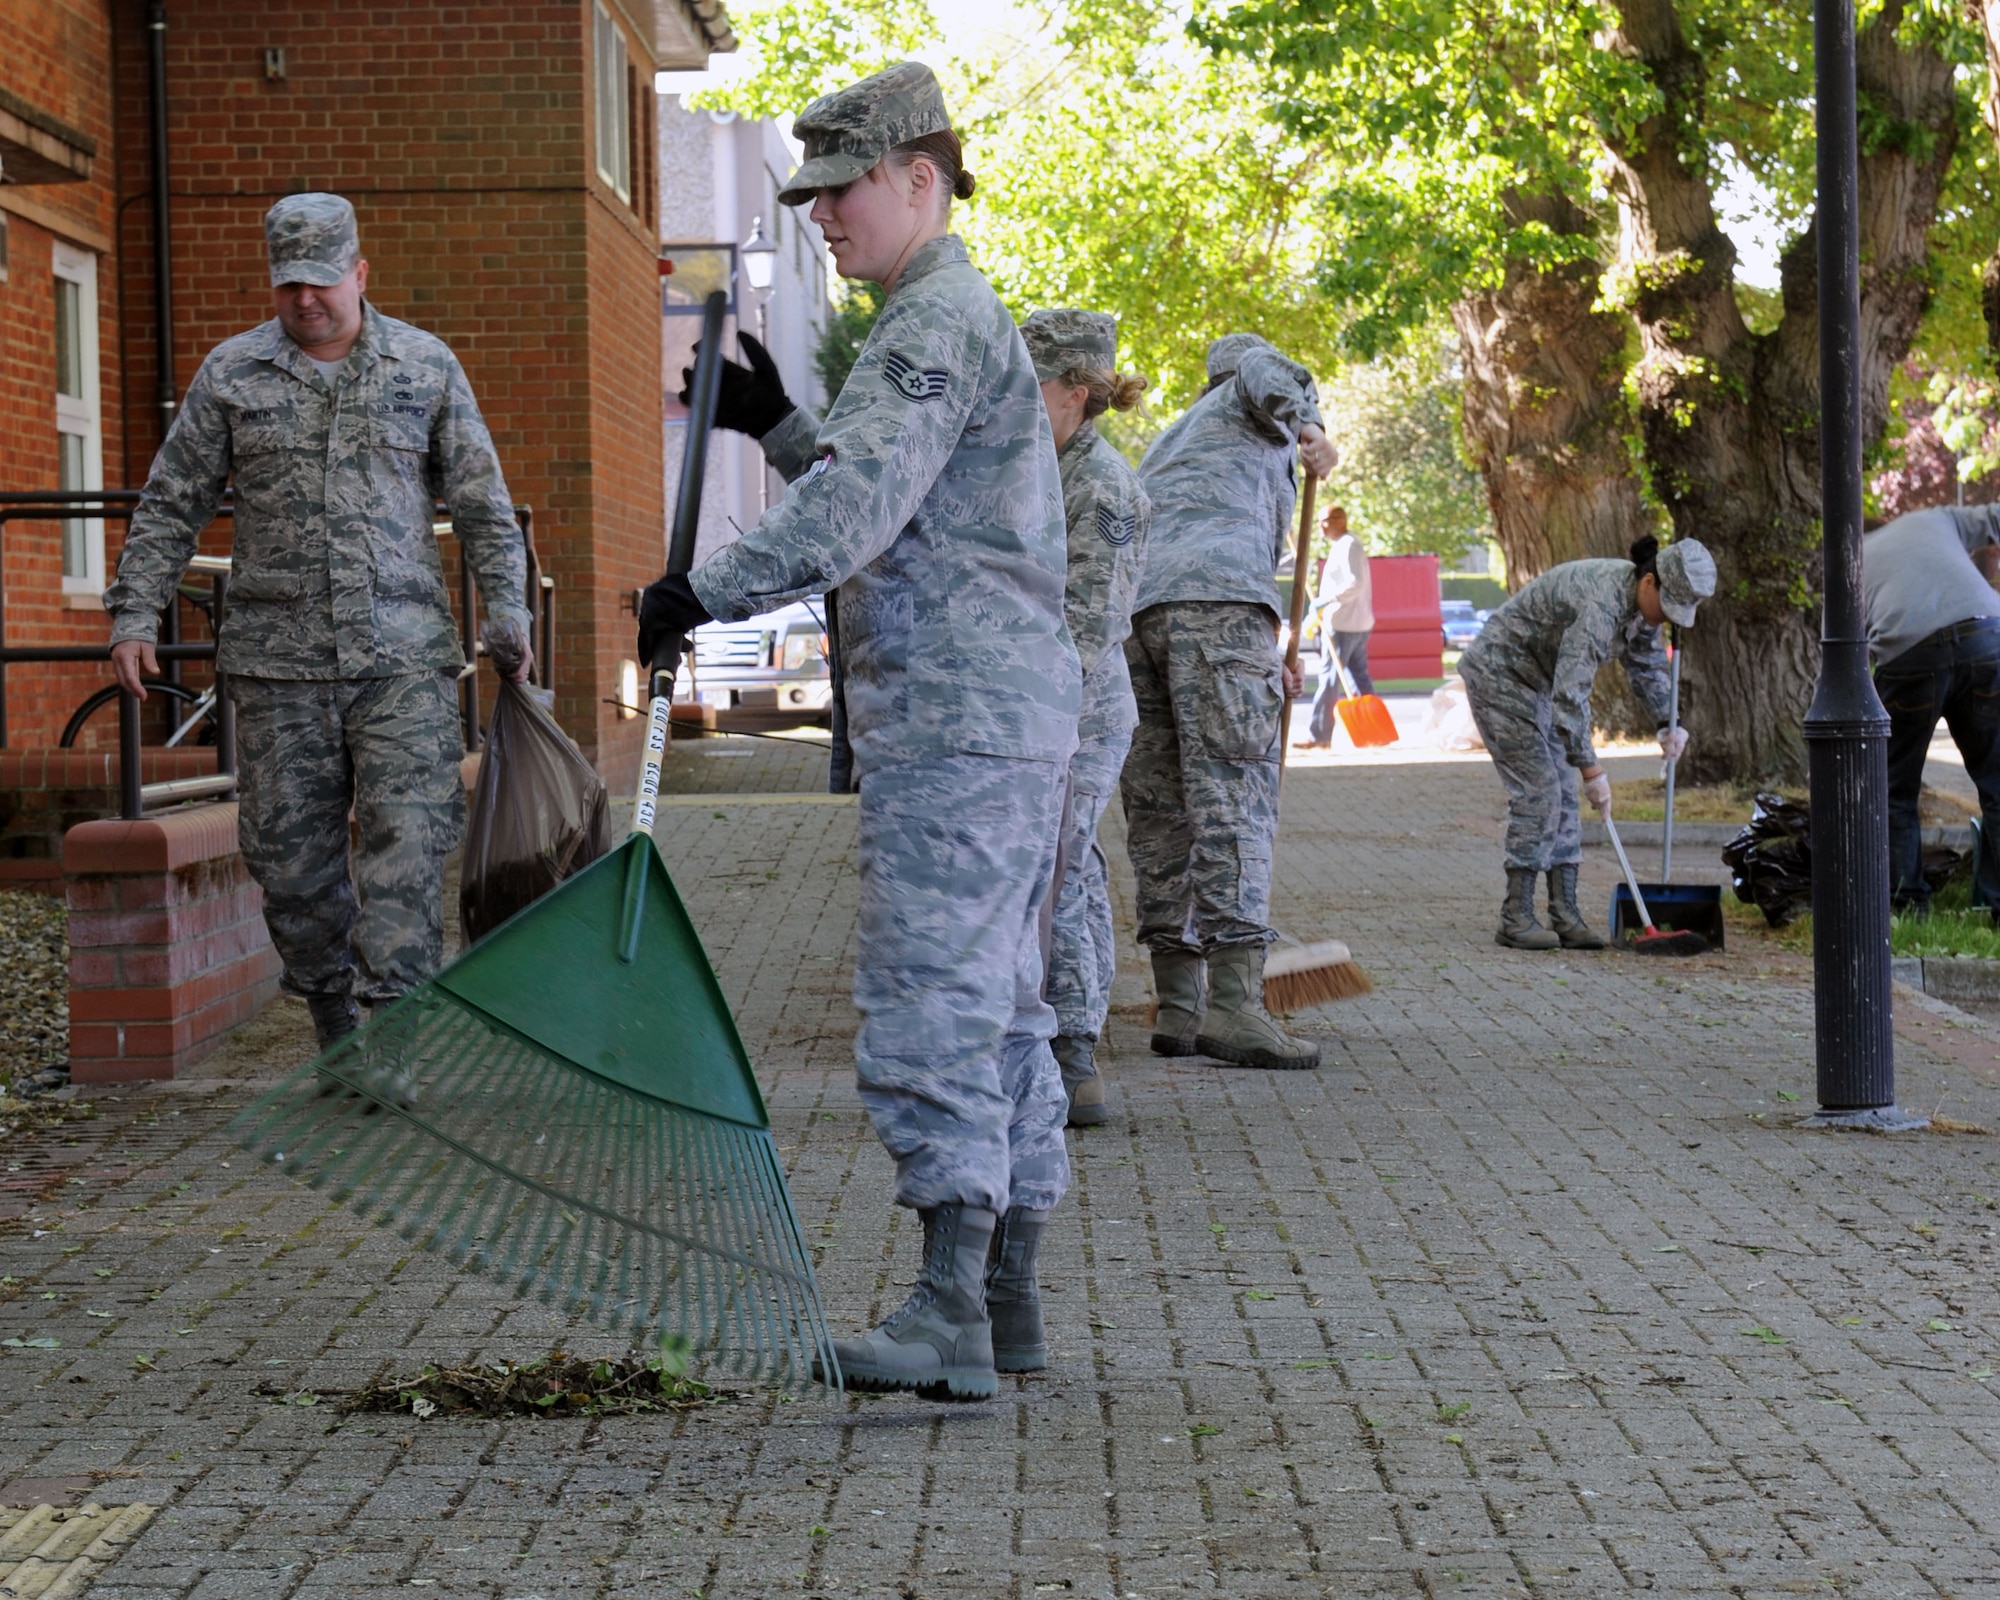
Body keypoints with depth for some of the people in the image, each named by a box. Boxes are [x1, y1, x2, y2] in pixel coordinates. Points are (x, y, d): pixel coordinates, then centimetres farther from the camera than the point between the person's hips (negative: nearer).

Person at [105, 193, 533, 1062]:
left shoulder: (427, 366, 8)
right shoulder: (232, 372, 8)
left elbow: (483, 506, 12)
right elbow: (169, 505, 11)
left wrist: (506, 614, 5)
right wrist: (134, 614, 3)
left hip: (403, 656, -1)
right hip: (278, 660, 1)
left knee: (407, 838, -12)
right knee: (289, 850, 3)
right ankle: (335, 1028, 16)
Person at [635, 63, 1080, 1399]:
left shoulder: (940, 326, -12)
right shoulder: (965, 323, 23)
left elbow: (852, 518, -22)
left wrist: (704, 594, -16)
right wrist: (777, 426, 25)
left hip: (956, 729, -11)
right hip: (1011, 727, 11)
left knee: (931, 1002, -14)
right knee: (1000, 1008, 12)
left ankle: (948, 1315, -17)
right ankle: (1010, 1301, 17)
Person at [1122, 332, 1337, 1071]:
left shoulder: (1170, 440, 39)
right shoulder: (1252, 395, 20)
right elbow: (1272, 379, -6)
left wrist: (1260, 657, 36)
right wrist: (1311, 430, 13)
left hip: (1131, 610, 8)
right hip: (1215, 599, -8)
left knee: (1159, 809, 8)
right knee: (1233, 794, -14)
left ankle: (1178, 1008, 7)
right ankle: (1234, 1002, -25)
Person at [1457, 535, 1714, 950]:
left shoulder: (1639, 602, -4)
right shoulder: (1600, 604, -33)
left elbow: (1646, 666, 13)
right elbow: (1571, 694, -34)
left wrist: (1668, 723, -1)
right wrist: (1591, 770, -30)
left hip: (1534, 681, 10)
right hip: (1497, 673, -10)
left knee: (1562, 794, 4)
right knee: (1538, 791, -13)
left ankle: (1565, 916, 4)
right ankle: (1515, 919, -8)